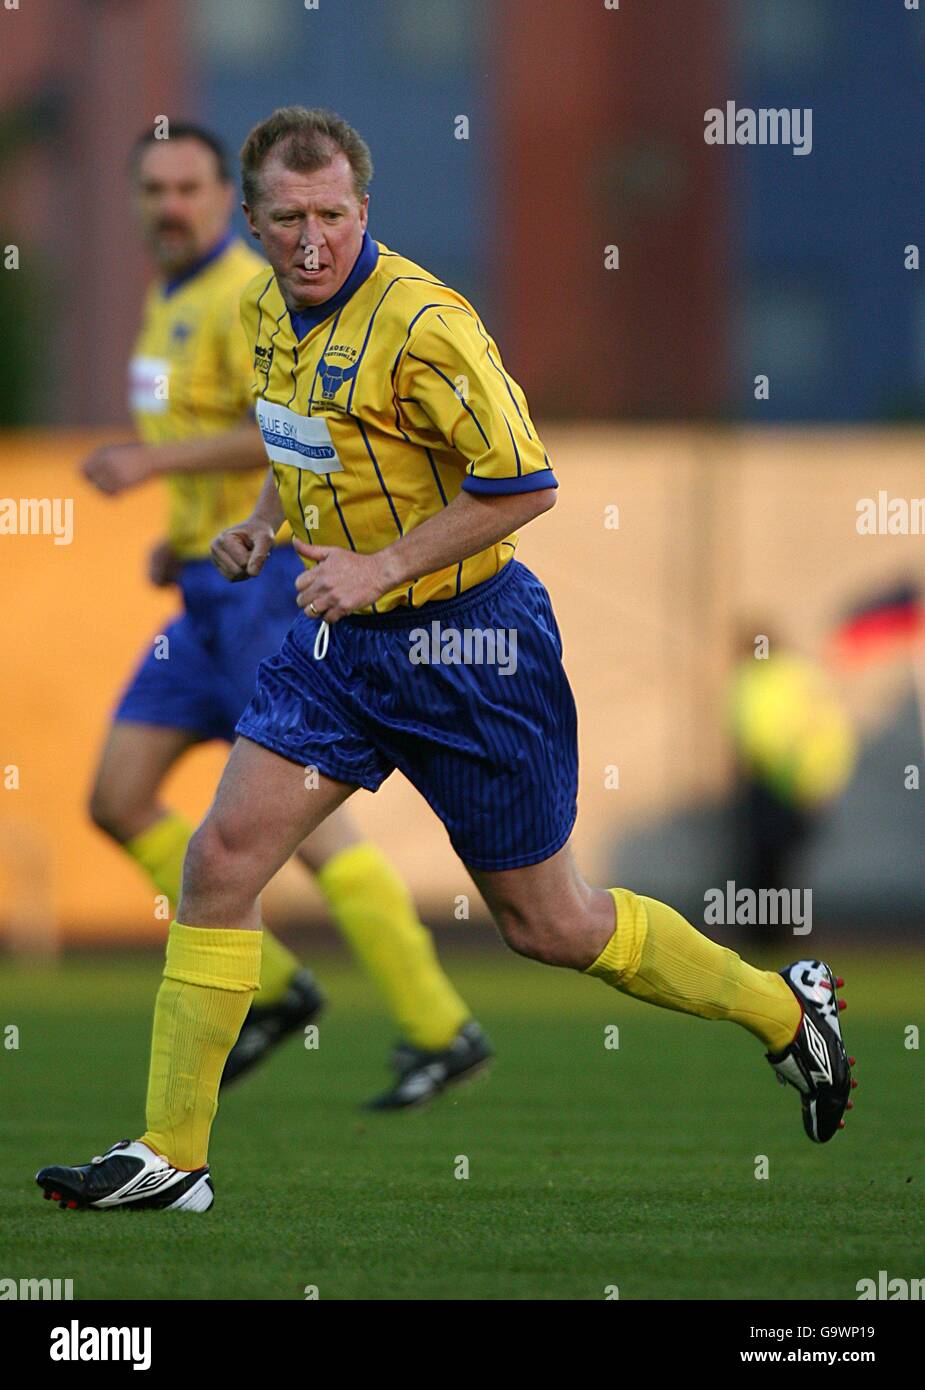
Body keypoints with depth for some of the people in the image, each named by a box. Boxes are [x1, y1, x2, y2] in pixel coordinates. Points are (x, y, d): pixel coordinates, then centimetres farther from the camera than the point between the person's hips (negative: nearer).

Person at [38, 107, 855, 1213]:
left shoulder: (420, 321, -22)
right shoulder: (267, 309, 3)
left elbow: (522, 484, -21)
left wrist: (380, 568, -23)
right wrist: (264, 521, 5)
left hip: (462, 642, -7)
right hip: (340, 640, 7)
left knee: (546, 924, 5)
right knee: (222, 859, -5)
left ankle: (782, 1008, 27)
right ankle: (169, 1156, 1)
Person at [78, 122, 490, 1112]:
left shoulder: (245, 296, -13)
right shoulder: (170, 303, 18)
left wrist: (156, 461, -24)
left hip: (265, 581, -9)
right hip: (210, 596, 10)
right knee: (118, 801, 3)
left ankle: (439, 1027, -3)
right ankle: (272, 988, 11)